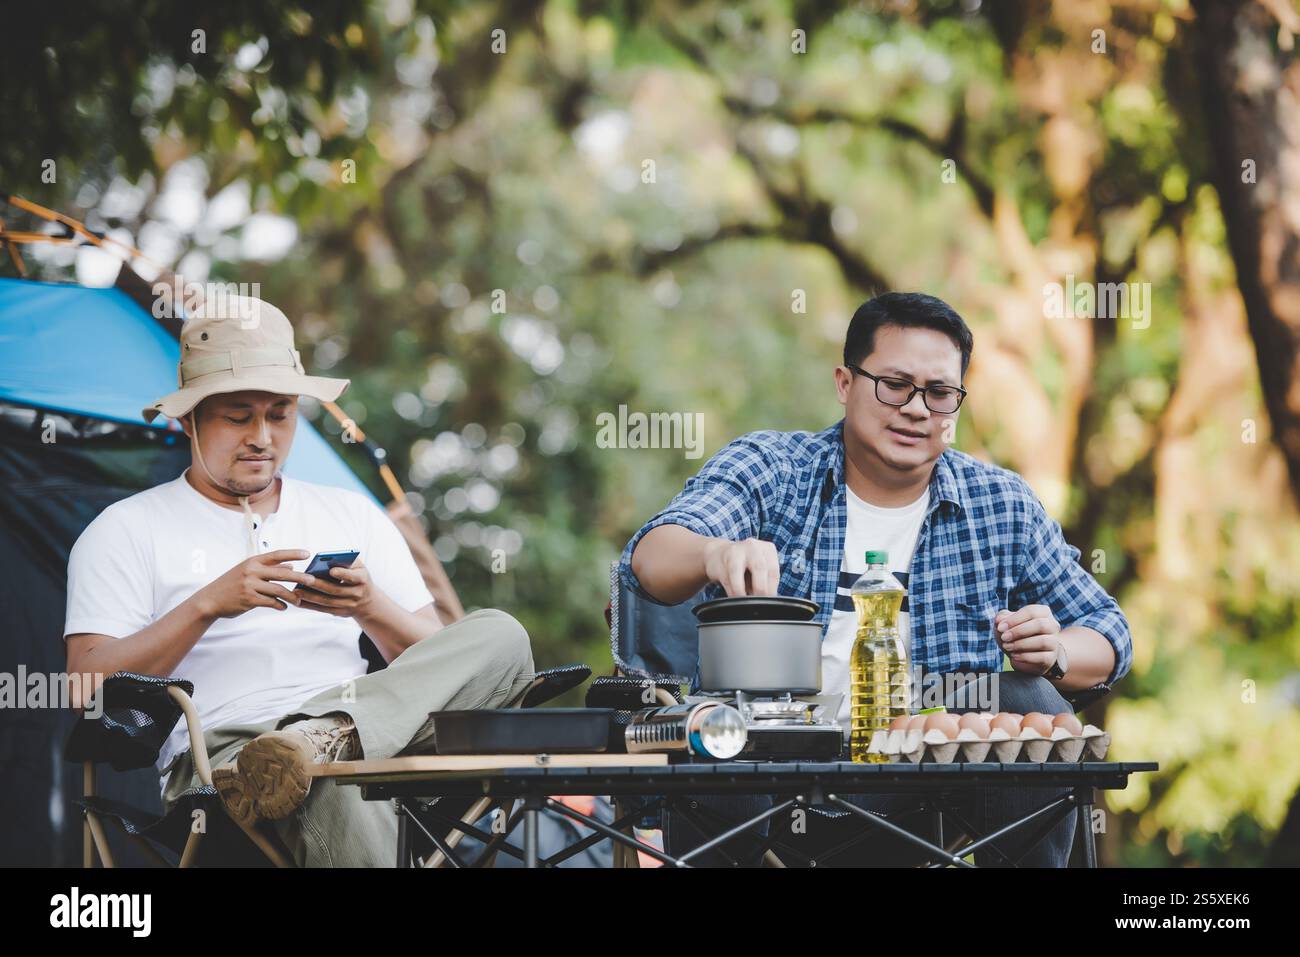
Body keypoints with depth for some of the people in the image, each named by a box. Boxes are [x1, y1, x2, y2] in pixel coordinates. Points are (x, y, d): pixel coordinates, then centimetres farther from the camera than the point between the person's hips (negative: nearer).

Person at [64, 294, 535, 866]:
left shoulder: (354, 517, 27)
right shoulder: (126, 532, 15)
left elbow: (440, 663, 19)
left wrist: (370, 608, -3)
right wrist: (208, 605, -9)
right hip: (221, 749, -6)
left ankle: (326, 736, -44)